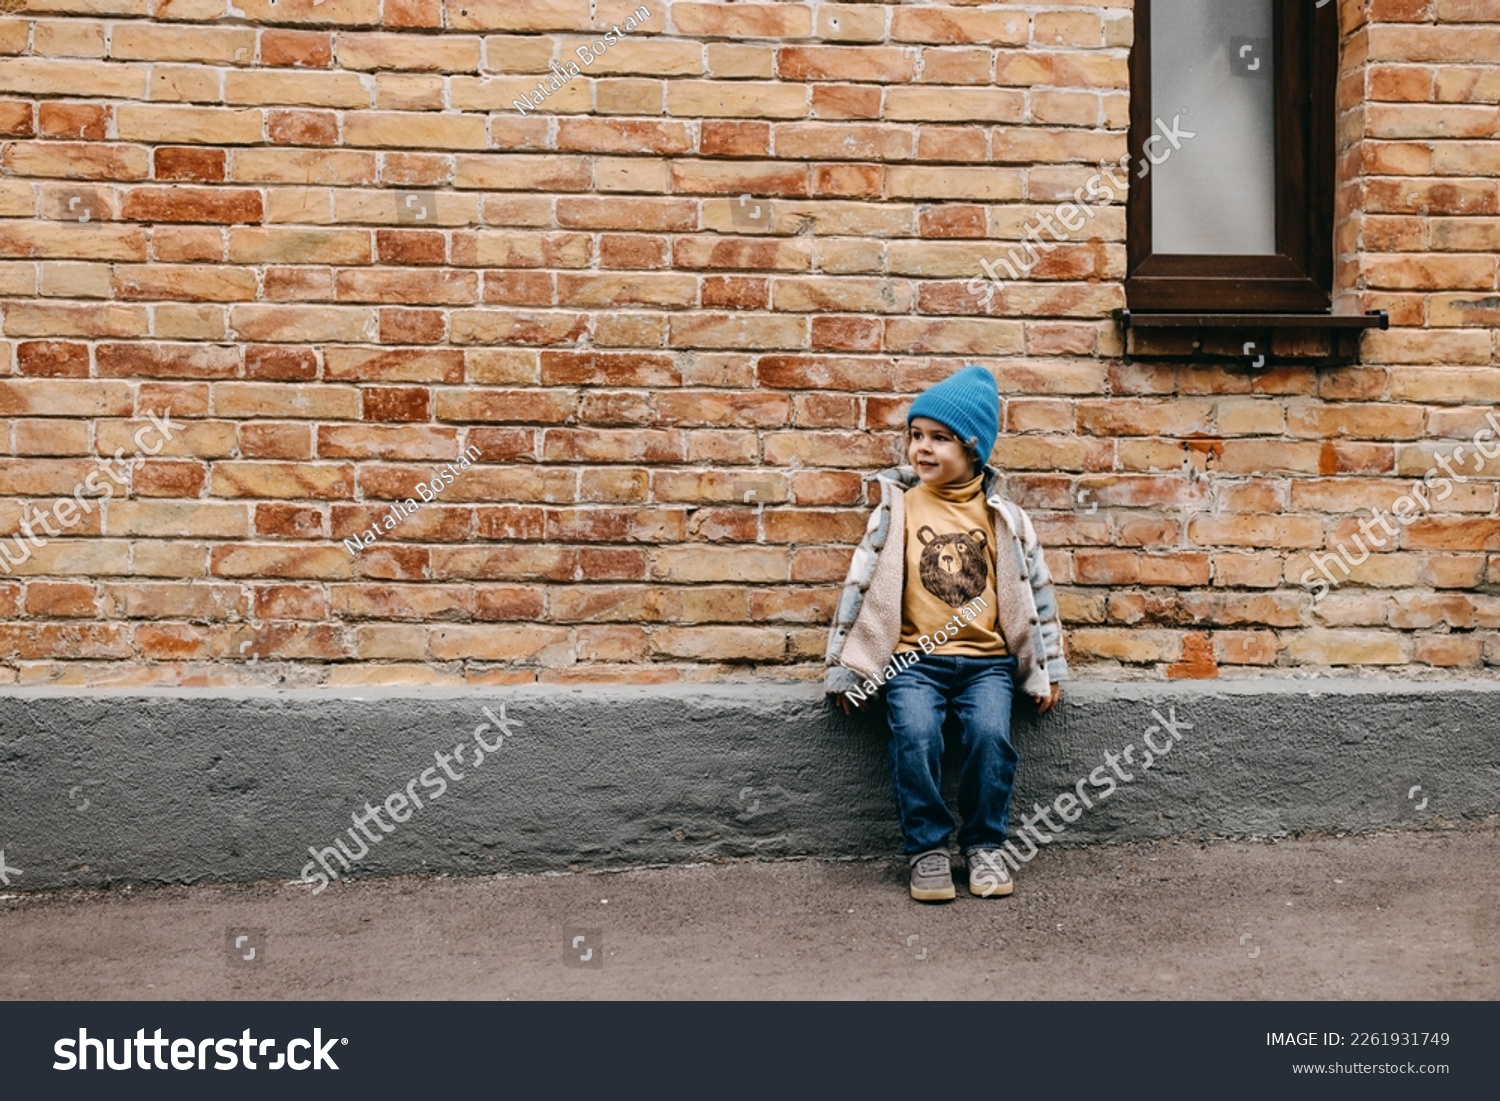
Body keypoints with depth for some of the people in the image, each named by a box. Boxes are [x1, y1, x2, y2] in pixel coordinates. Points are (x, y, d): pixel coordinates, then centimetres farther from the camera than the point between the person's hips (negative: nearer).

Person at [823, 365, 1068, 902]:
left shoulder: (1003, 517, 8)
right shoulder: (897, 510, 5)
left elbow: (1036, 589, 12)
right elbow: (862, 584, 5)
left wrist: (1047, 669, 9)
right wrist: (846, 669, 3)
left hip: (988, 660, 1)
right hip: (914, 660, 0)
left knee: (990, 734, -25)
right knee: (915, 737, -27)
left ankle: (984, 846, -3)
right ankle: (927, 849, -8)